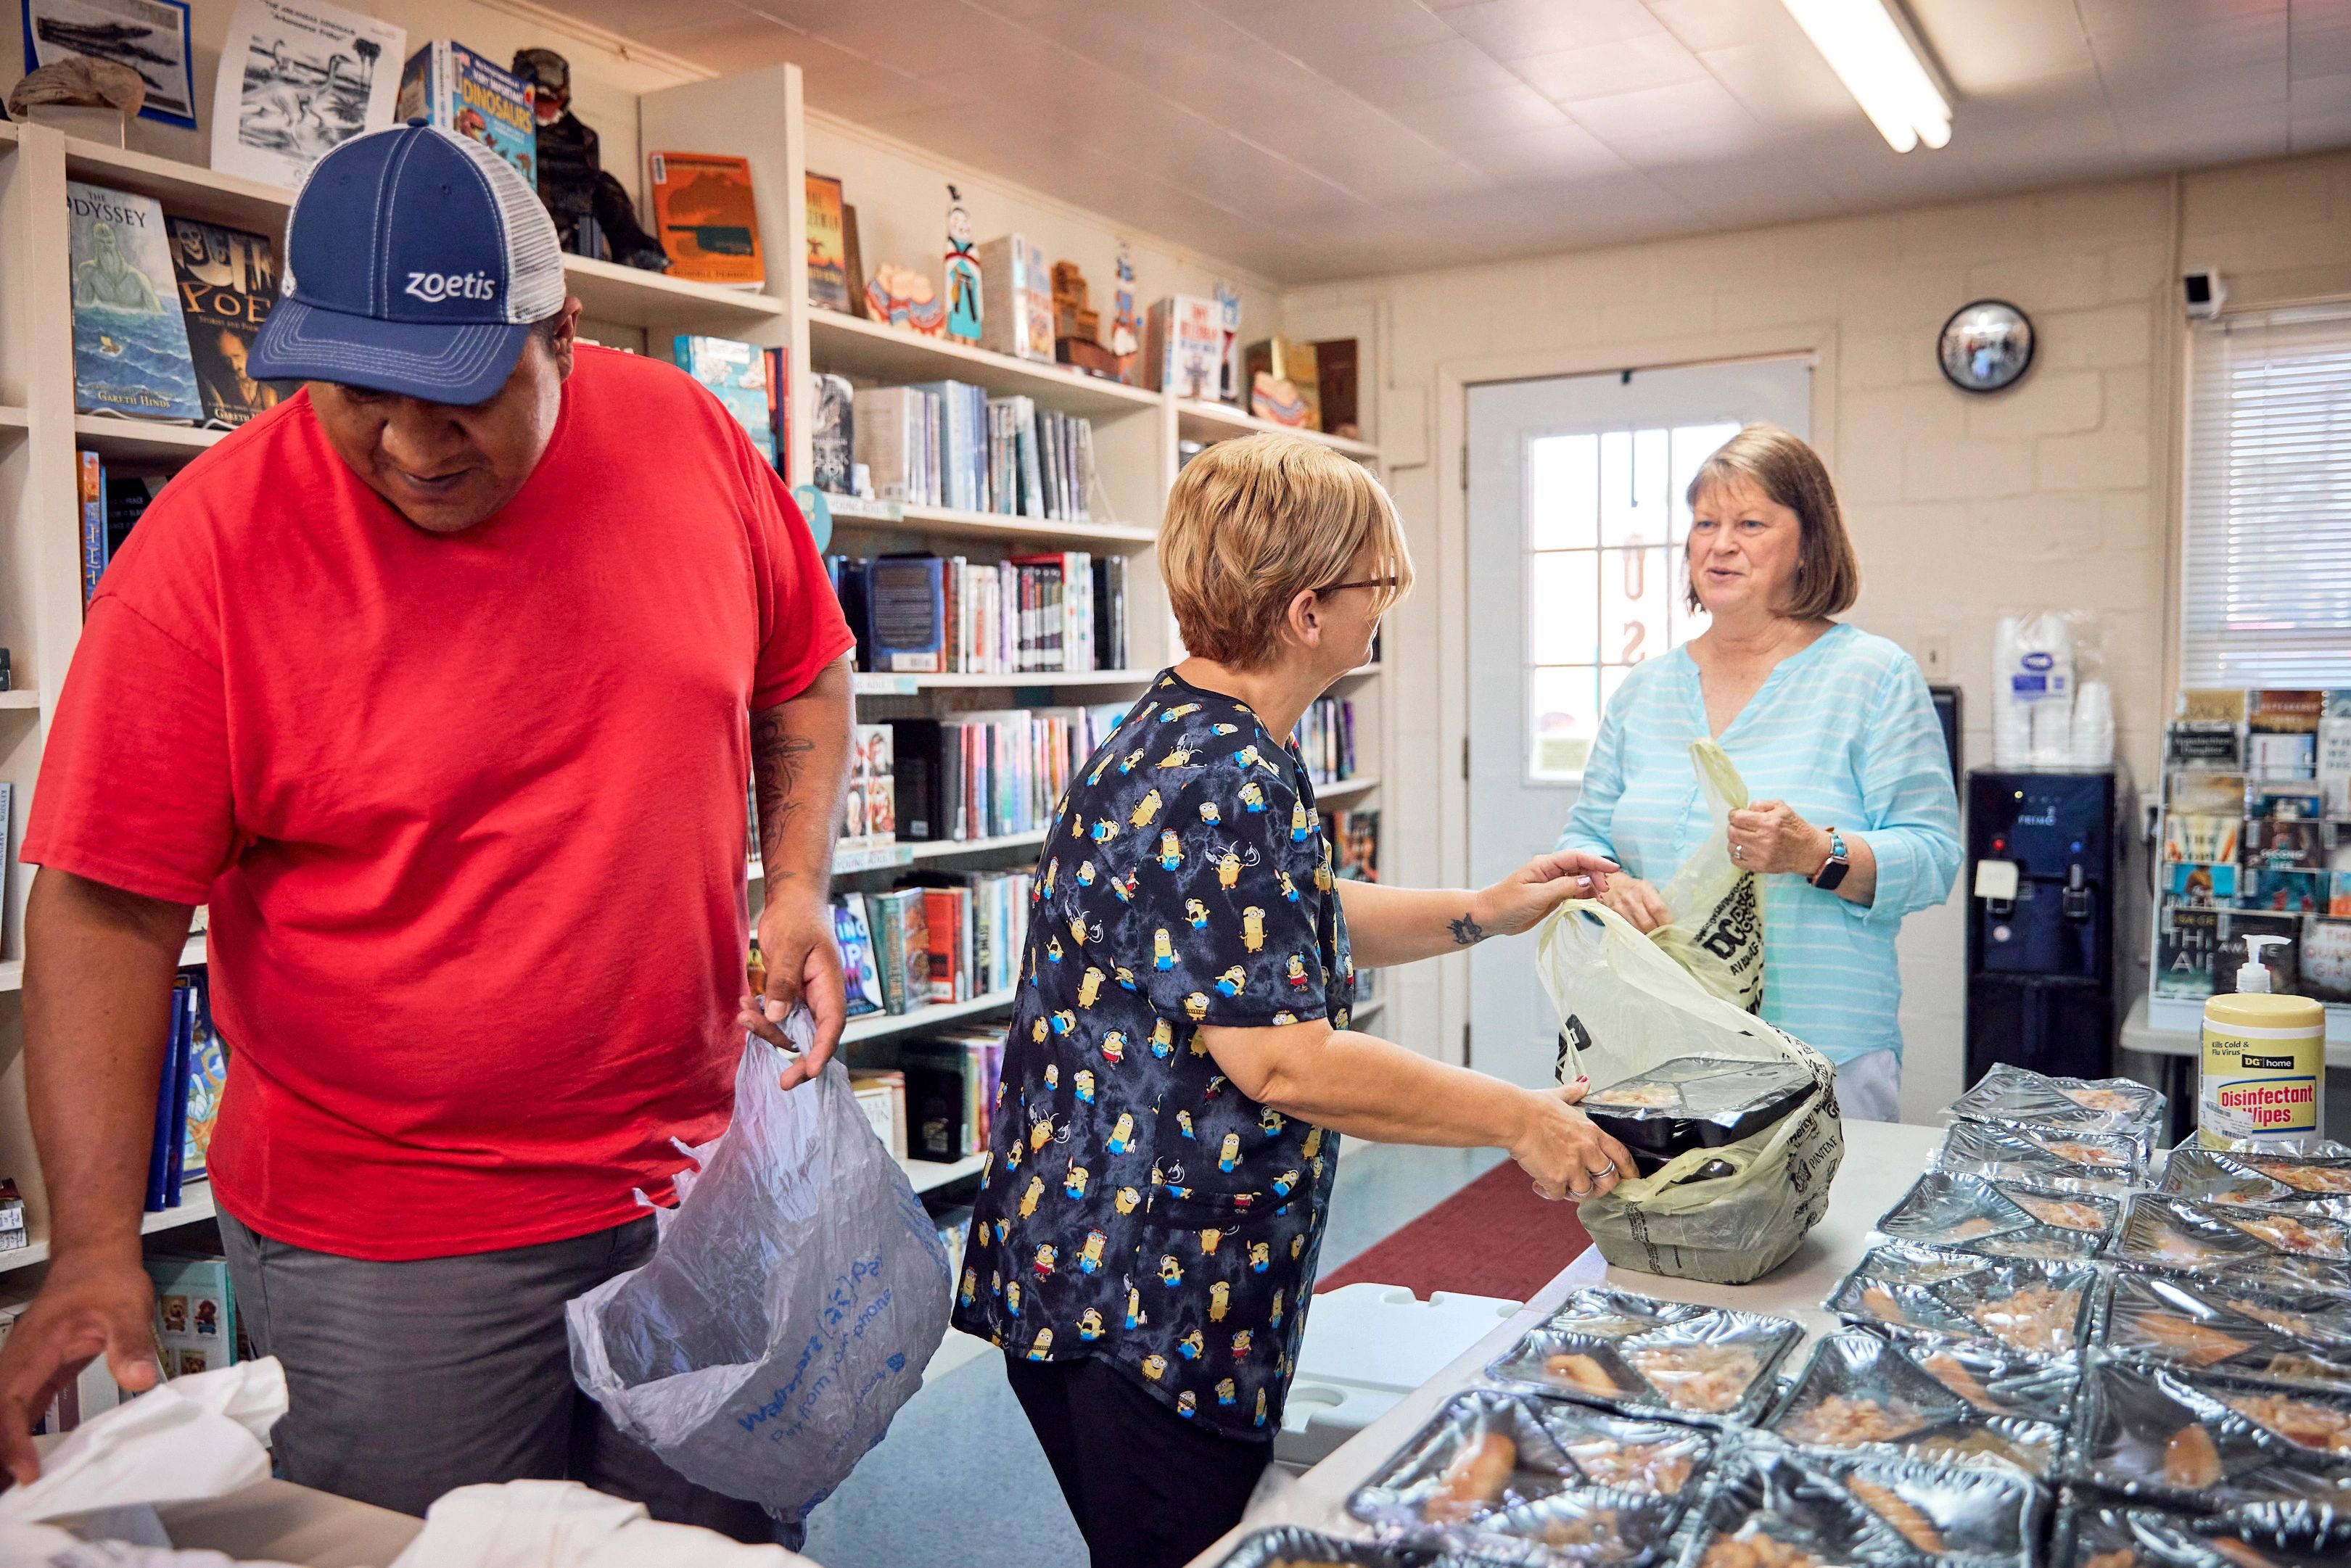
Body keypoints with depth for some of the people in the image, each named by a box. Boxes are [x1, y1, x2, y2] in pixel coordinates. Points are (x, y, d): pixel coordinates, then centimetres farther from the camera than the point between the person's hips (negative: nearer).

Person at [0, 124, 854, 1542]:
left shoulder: (688, 440, -5)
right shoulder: (210, 546, -15)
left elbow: (800, 674, 11)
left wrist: (799, 882, -4)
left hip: (694, 1175, 4)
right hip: (386, 1245, -3)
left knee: (727, 1542, 18)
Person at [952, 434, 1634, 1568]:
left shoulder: (1181, 740, 11)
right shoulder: (1220, 790, -23)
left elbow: (1294, 926, 24)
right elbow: (1283, 1060, -26)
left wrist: (1481, 913, 17)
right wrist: (1520, 1120, -16)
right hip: (1147, 1307, -10)